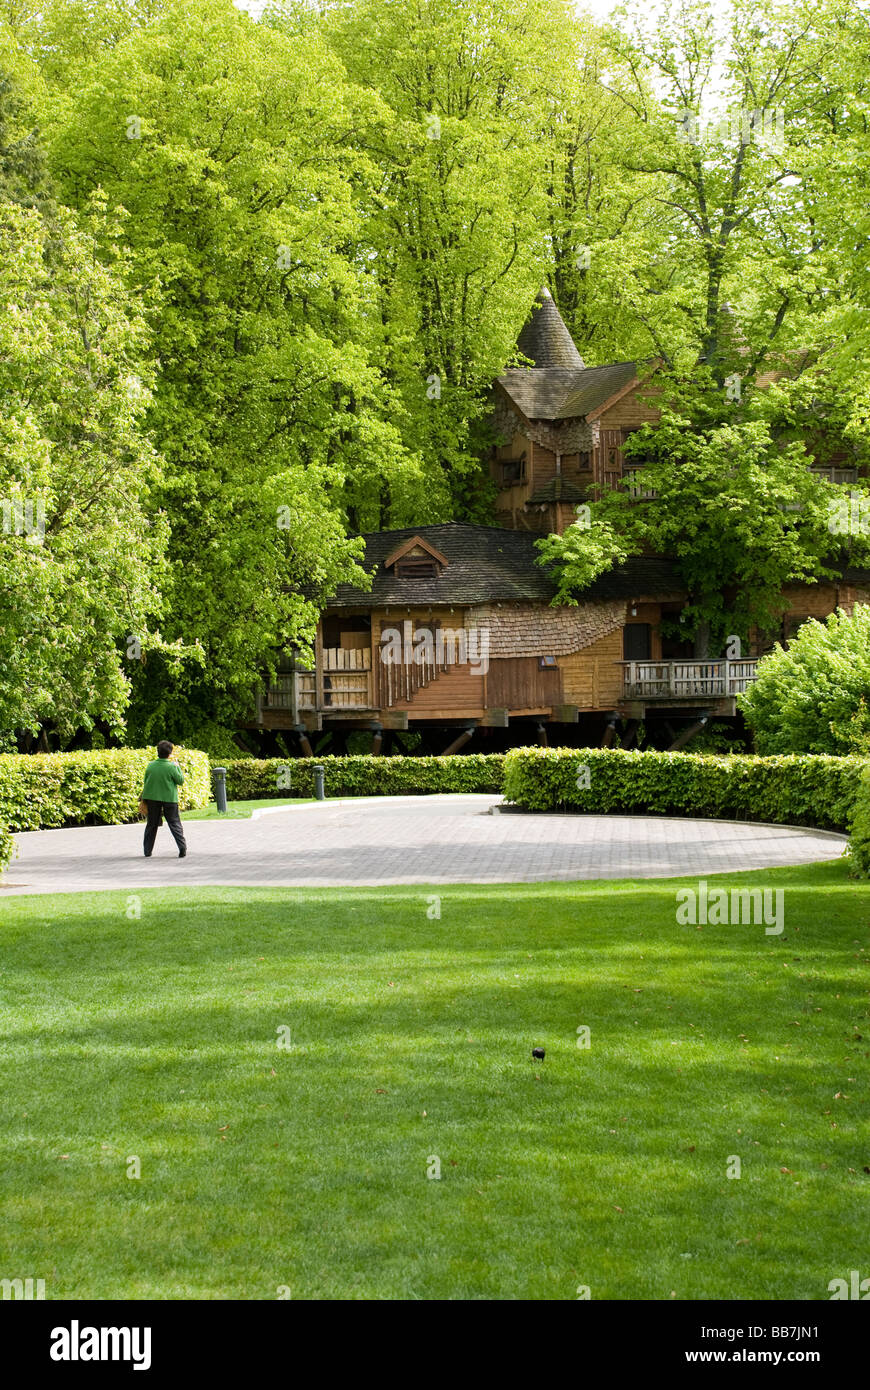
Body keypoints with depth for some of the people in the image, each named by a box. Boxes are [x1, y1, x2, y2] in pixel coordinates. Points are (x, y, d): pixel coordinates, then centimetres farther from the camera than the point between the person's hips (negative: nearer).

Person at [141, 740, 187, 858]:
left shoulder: (150, 765, -3)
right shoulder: (171, 767, -14)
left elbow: (145, 782, 6)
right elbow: (181, 781, -4)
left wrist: (144, 799, 18)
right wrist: (177, 766, 5)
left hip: (152, 798, 3)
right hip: (169, 799, -3)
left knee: (151, 824, 13)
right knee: (174, 823, 5)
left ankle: (147, 852, 15)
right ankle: (182, 848, -7)